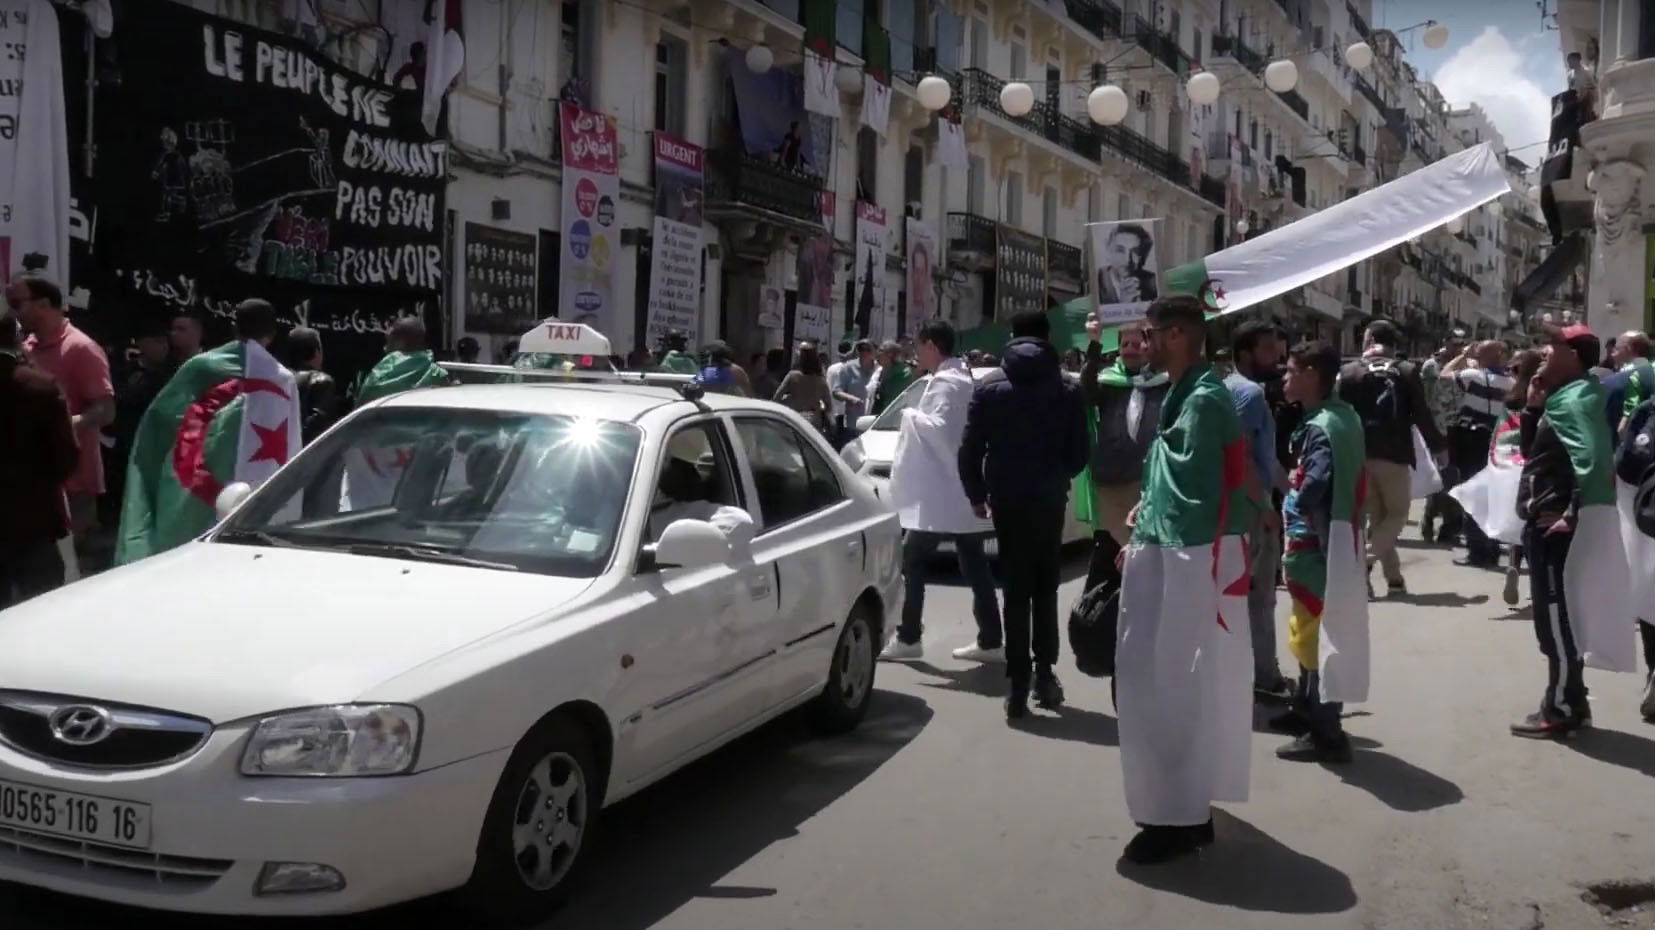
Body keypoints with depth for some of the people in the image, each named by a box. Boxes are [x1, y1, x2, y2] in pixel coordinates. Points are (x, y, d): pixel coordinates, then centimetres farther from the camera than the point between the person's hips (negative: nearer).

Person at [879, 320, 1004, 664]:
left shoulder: (944, 382, -13)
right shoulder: (964, 378, 17)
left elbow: (940, 428, -23)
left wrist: (912, 416, -9)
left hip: (941, 493, -9)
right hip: (961, 491, 10)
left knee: (911, 560, -2)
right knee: (974, 567, 9)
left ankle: (908, 638, 1)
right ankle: (991, 641, 12)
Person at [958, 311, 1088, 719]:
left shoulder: (988, 389, 0)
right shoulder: (1067, 391, -1)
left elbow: (970, 450, -2)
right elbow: (1079, 454, 0)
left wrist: (976, 494, 10)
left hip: (1007, 500, 0)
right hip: (1049, 500, 0)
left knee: (1016, 590, 3)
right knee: (1045, 588, 14)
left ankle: (1018, 685, -2)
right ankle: (1044, 674, 10)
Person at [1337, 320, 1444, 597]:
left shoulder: (1349, 372, -1)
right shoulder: (1407, 372, -1)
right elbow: (1421, 414, -1)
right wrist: (1437, 447, 11)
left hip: (1360, 454, 2)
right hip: (1394, 454, -2)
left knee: (1377, 517, 12)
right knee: (1397, 513, 10)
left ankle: (1394, 578, 8)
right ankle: (1364, 561, -12)